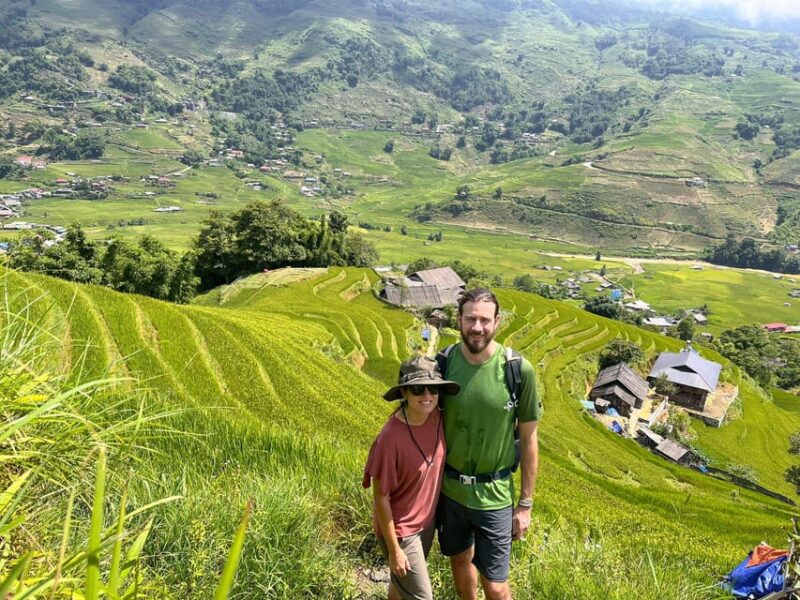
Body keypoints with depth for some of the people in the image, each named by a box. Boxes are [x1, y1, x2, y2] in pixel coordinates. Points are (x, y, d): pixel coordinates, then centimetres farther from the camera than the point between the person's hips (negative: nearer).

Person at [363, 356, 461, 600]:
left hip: (427, 520, 6)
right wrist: (395, 550, -14)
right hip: (400, 529, -6)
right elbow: (381, 498, -22)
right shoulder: (391, 438, -33)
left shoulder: (437, 417, -14)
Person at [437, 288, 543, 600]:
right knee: (460, 560, 24)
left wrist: (526, 504, -2)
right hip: (447, 488, 3)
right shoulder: (443, 362, -11)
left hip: (493, 495, -2)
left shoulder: (519, 370, -18)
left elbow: (528, 439, -7)